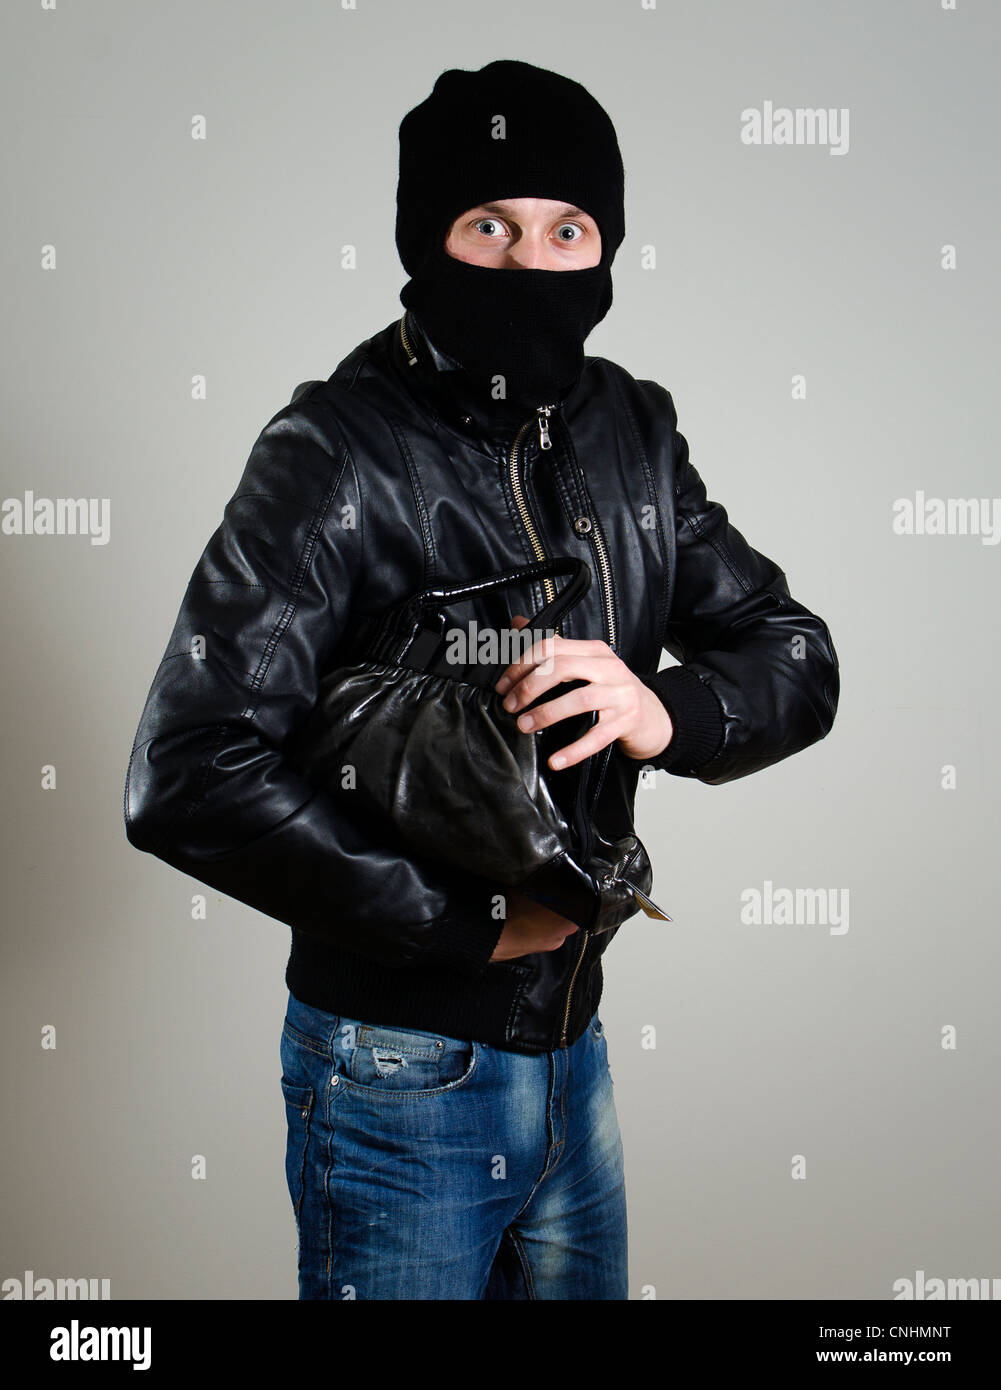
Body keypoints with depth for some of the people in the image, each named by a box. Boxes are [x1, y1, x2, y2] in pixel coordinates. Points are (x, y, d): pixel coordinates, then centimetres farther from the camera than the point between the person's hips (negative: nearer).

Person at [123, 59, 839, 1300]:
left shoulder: (631, 431, 1)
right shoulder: (338, 453, -17)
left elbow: (798, 661, 1)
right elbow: (187, 776, -25)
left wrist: (666, 712, -21)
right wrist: (473, 917, -21)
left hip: (570, 1049, 6)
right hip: (402, 1078, -6)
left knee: (580, 1286, 24)